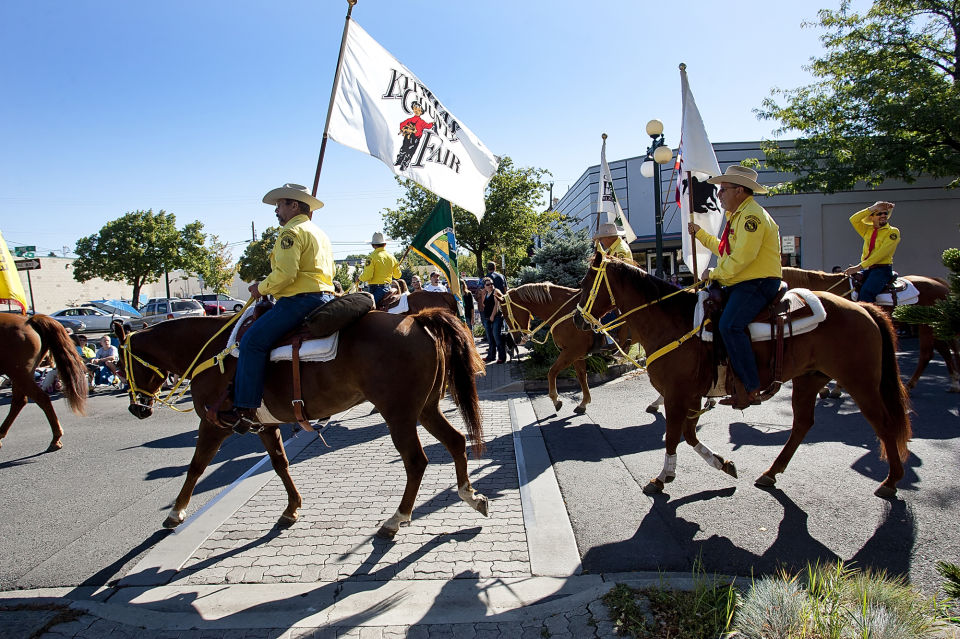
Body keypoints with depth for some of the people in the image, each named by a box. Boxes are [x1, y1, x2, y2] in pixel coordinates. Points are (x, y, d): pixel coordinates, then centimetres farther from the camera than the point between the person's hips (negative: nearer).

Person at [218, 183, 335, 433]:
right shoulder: (319, 233, 24)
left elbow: (285, 274, -20)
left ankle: (245, 410, -18)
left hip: (300, 300, -11)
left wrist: (261, 288, -3)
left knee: (253, 340, -13)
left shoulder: (292, 232, -8)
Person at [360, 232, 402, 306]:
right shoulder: (391, 257, 8)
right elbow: (397, 275, 18)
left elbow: (367, 276, -17)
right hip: (387, 288, 7)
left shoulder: (372, 257, -11)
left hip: (375, 288, -6)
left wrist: (360, 278, 4)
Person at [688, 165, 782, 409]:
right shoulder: (737, 215, 22)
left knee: (730, 325, -28)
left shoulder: (752, 215, -13)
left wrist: (715, 274, -12)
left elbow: (741, 258, -23)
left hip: (759, 283, -11)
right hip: (739, 283, 11)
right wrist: (700, 233, 35)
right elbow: (725, 250, 33)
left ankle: (752, 389, -23)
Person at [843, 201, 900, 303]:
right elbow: (853, 220, 2)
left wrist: (859, 266, -20)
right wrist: (871, 209, -6)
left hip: (882, 269, -6)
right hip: (866, 269, 6)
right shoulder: (868, 230, 16)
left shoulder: (893, 231, 0)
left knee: (866, 292, -31)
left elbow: (881, 253, -12)